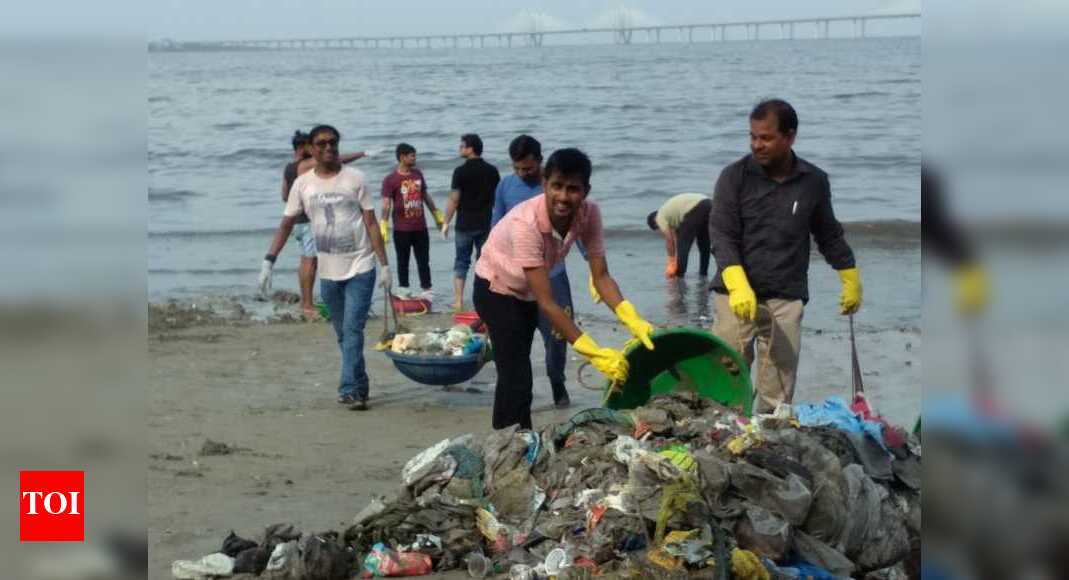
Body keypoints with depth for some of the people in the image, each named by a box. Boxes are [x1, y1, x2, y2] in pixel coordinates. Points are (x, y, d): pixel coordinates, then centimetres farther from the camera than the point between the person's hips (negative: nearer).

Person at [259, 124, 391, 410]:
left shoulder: (354, 178, -2)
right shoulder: (303, 184, 3)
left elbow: (371, 223, -2)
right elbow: (286, 225, 5)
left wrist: (384, 264, -7)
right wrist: (269, 261, -6)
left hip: (360, 268, -3)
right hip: (329, 272, 3)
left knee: (352, 330, -13)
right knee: (343, 334, 11)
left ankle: (350, 389, -16)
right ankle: (358, 387, 21)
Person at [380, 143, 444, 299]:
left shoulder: (418, 174, 8)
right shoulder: (390, 180, -9)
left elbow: (426, 196, 18)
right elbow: (386, 204, -14)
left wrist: (437, 215, 21)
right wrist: (384, 226, -22)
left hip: (420, 227, 5)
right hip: (402, 229, -5)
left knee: (424, 261, 7)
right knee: (403, 262, 6)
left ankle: (426, 291, 13)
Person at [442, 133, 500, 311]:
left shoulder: (461, 172, -11)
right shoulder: (492, 171, 2)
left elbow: (453, 200, -11)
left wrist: (446, 223, -2)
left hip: (465, 225, -3)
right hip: (486, 223, 3)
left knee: (462, 262, 5)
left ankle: (458, 300, 1)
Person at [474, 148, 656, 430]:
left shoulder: (589, 214, -23)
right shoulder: (525, 223, -40)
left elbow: (601, 276, -19)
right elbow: (546, 302, -41)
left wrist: (633, 321, -37)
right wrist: (594, 353, -45)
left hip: (527, 291, 6)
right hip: (496, 288, -6)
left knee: (515, 372, 18)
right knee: (517, 377, -16)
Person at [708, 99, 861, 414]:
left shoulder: (814, 181, 6)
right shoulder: (735, 176, -1)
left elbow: (829, 235, 20)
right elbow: (722, 234, -8)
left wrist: (851, 281, 22)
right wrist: (738, 287, -22)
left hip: (786, 299, 2)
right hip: (736, 293, -1)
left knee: (778, 395, 1)